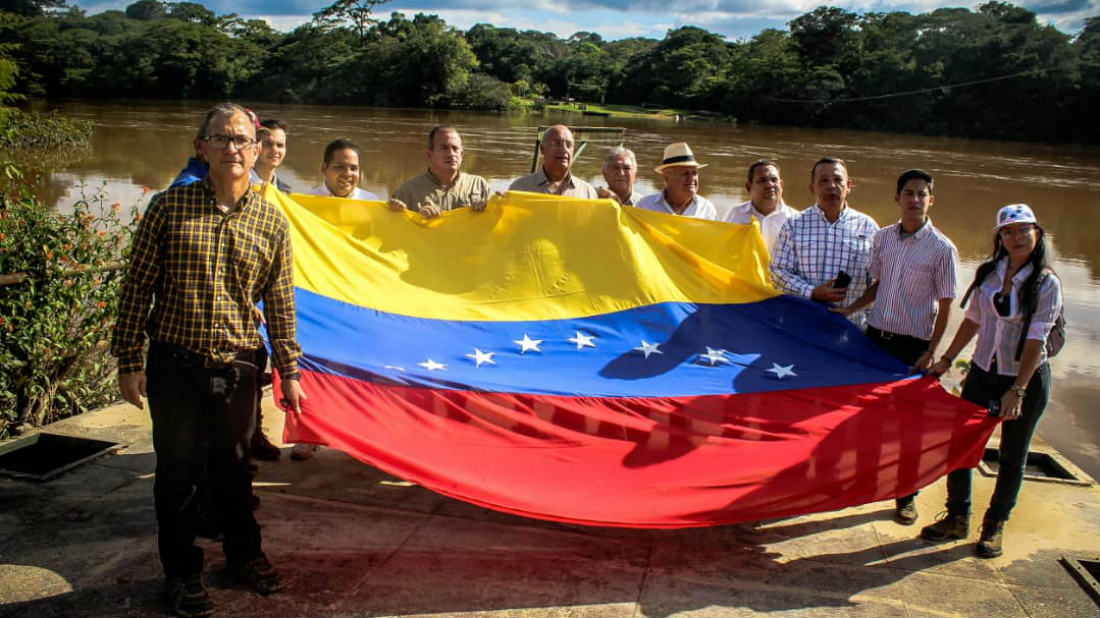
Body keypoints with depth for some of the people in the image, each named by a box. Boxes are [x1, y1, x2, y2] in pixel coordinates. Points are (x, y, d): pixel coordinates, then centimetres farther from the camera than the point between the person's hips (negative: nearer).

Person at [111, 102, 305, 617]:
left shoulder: (271, 222, 2)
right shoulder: (168, 207, -4)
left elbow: (280, 303, 5)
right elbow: (137, 288, -2)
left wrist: (288, 371, 4)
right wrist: (129, 361, -4)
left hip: (238, 367, 2)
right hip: (175, 365, -1)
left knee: (234, 467, 15)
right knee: (179, 471, 9)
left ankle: (244, 554, 37)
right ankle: (182, 573, 27)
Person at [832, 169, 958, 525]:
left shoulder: (942, 249, -9)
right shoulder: (882, 238, 4)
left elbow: (945, 305, -7)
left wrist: (931, 353, -11)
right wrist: (849, 310, 2)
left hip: (913, 344, -4)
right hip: (876, 335, 4)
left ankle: (907, 496, 20)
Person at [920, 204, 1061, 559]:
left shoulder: (1046, 283, -12)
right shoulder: (988, 272, 0)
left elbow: (1036, 340, -17)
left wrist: (1017, 390, -23)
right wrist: (946, 360, 8)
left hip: (1027, 380, -4)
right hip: (982, 373, 4)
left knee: (1012, 456, 8)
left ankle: (994, 526, 25)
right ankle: (957, 519, 21)